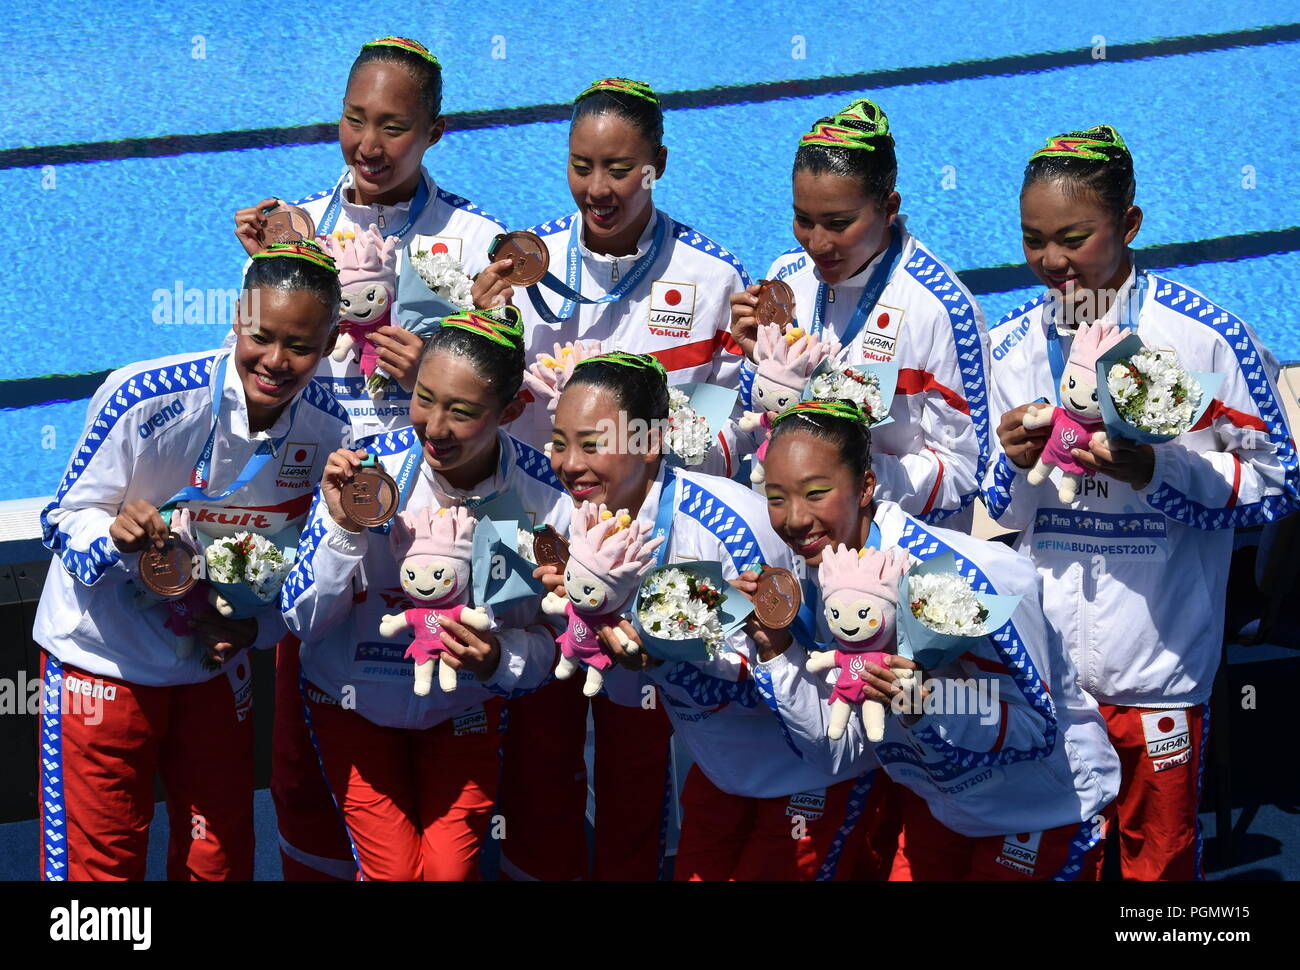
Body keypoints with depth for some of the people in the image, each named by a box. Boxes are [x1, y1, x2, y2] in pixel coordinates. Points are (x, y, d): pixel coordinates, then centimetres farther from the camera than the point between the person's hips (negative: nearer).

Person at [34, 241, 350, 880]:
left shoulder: (331, 434, -11)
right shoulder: (144, 398, -24)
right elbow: (66, 519, -15)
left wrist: (255, 629, -14)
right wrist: (116, 534, -38)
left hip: (216, 668, 4)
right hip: (103, 656, -4)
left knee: (220, 859, 15)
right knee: (99, 863, 3)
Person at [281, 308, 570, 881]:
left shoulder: (545, 499, -23)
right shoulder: (365, 469, -25)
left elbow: (547, 641, -11)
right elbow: (303, 623, -20)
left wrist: (498, 662, -34)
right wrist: (343, 529, -36)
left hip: (463, 707, 1)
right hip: (353, 699, -1)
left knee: (450, 870, 2)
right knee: (395, 870, -3)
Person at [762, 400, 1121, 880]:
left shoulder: (965, 579, -31)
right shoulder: (817, 575, -10)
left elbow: (1038, 728, -28)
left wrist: (929, 707, -43)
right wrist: (776, 646, -18)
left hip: (1047, 807, -6)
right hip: (939, 802, 6)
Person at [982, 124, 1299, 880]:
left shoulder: (1207, 336, -10)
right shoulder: (1015, 344, 4)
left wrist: (1158, 469, -20)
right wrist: (1016, 462, -10)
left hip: (1156, 669, -4)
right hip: (1039, 661, 4)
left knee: (1159, 858, 9)